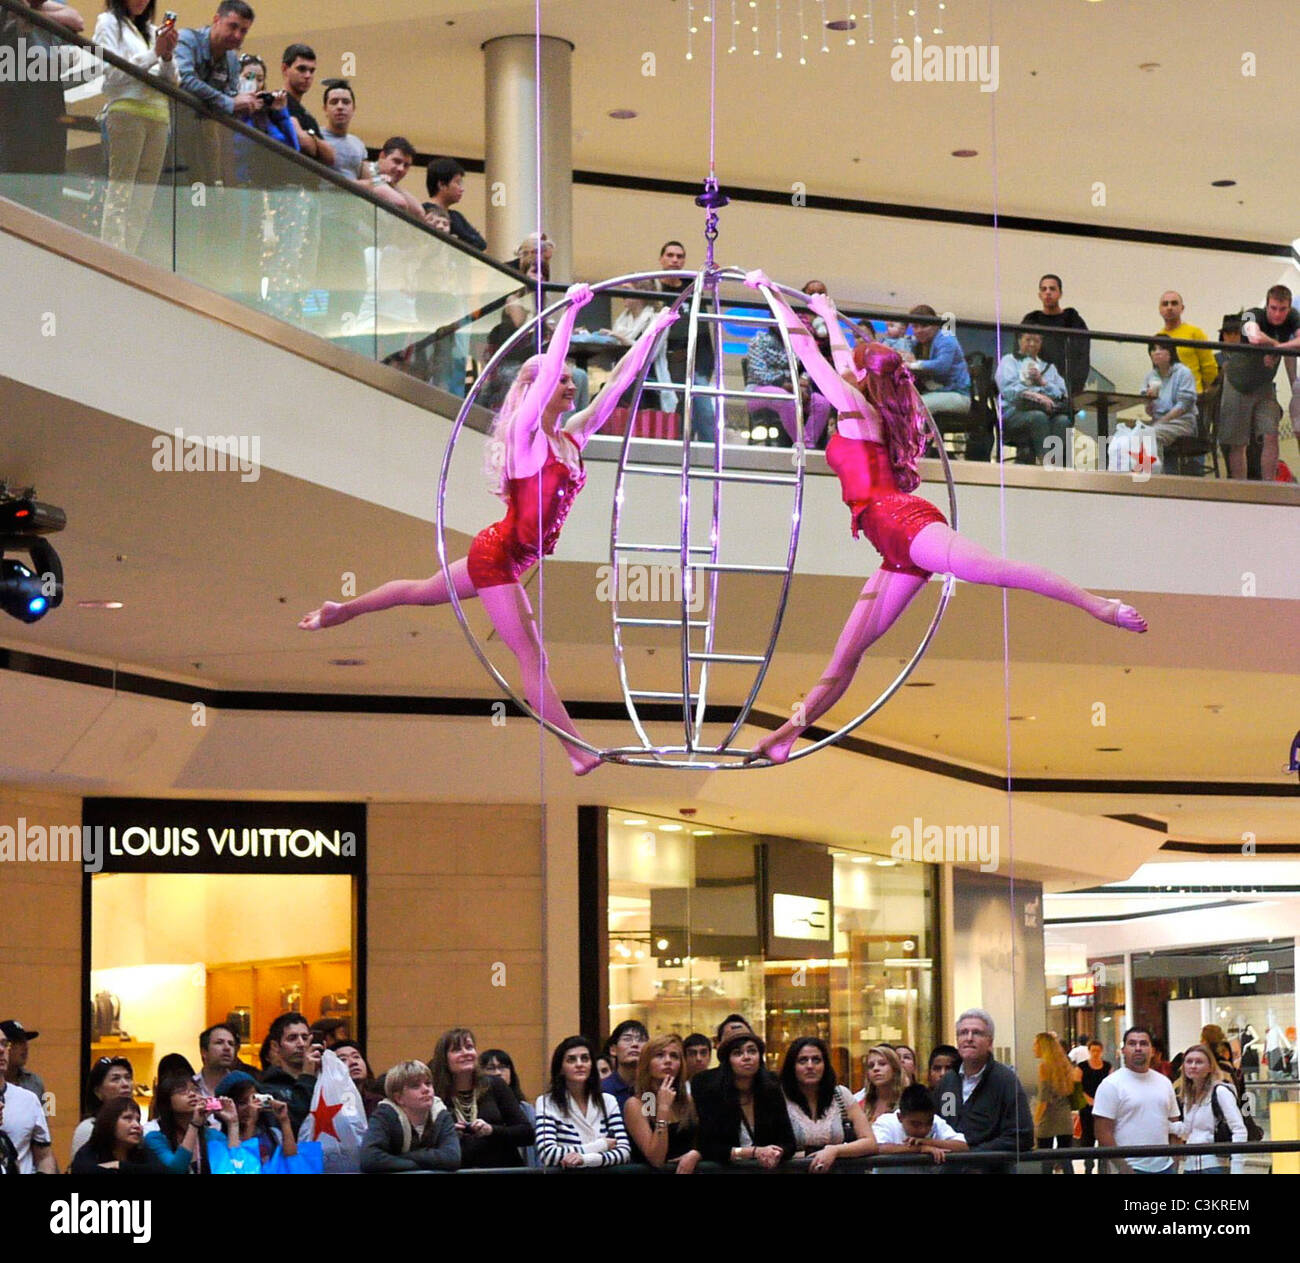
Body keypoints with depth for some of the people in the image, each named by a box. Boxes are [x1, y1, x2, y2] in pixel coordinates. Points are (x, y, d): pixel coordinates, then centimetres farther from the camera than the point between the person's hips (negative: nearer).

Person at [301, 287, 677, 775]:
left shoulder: (572, 437, 6)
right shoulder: (525, 433, -15)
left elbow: (617, 381, 8)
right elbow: (549, 369, -28)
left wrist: (653, 331, 8)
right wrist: (570, 310, -30)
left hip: (509, 558, 9)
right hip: (496, 553, -9)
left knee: (423, 591, 25)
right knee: (531, 656, -7)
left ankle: (340, 610, 42)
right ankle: (578, 754, -7)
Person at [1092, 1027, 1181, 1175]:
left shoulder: (1164, 1082, 13)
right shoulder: (1111, 1084, -5)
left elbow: (1174, 1125, 19)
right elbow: (1103, 1133, -10)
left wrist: (1176, 1158, 6)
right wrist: (1123, 1167, -16)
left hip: (1165, 1167, 6)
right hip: (1131, 1168, -6)